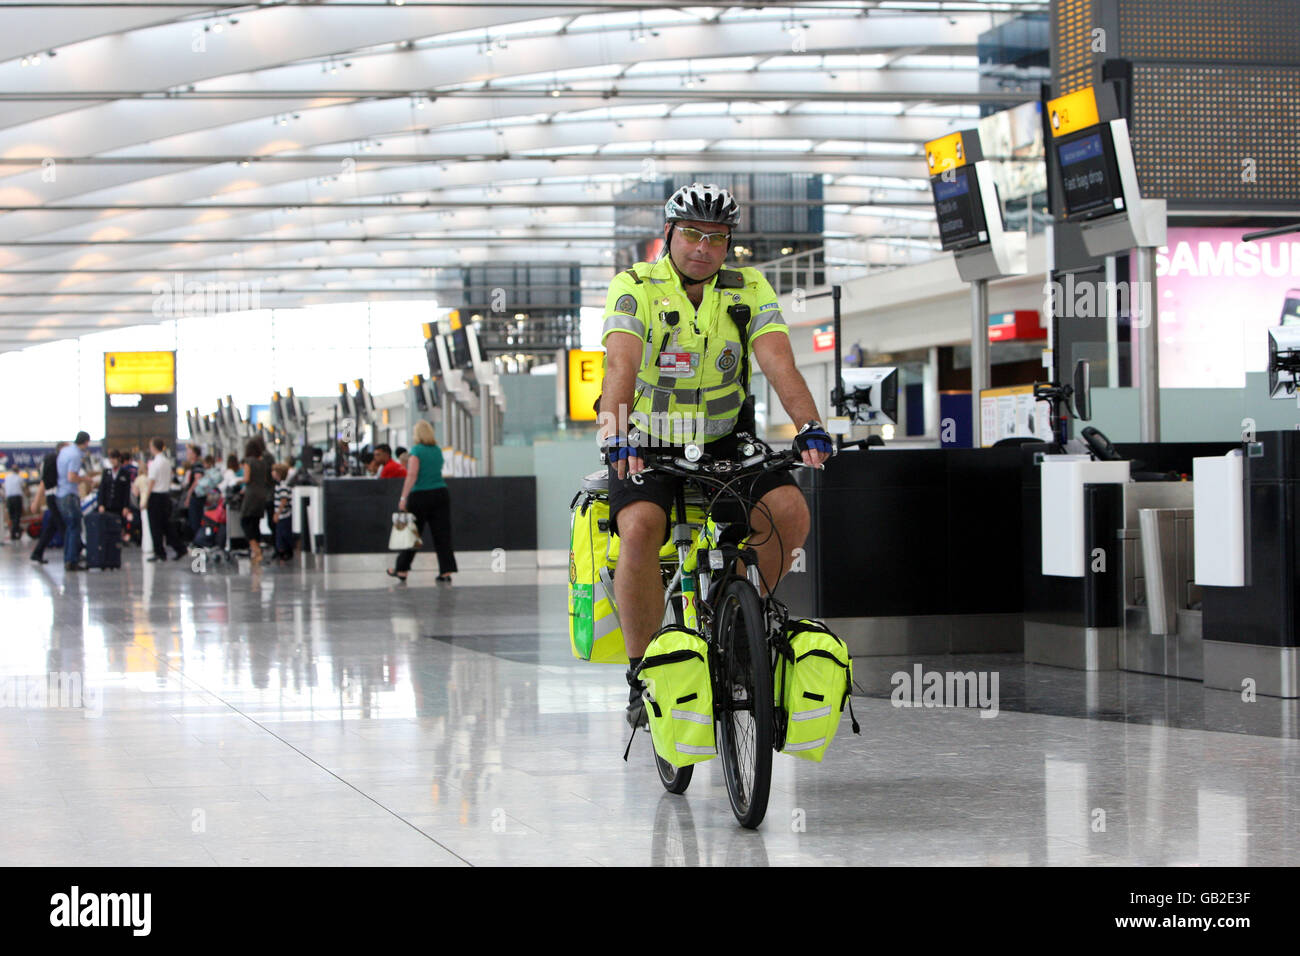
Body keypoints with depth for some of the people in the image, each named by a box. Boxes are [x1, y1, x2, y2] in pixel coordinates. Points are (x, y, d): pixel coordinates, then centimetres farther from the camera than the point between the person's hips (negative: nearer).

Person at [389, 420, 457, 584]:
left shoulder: (417, 451, -9)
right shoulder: (438, 450, 9)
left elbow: (412, 475, -16)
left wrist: (403, 497, -15)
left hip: (420, 496, -5)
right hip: (441, 494, 5)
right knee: (442, 533, 3)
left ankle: (402, 571, 15)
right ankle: (446, 572, -2)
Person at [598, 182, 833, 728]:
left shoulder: (749, 291, -4)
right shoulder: (636, 288, -12)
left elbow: (779, 365, -17)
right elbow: (621, 366, -27)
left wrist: (810, 427, -35)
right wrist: (617, 437, -45)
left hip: (725, 441, 3)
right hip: (648, 445, -3)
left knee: (789, 513, -20)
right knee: (640, 530, -30)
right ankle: (642, 672, -15)